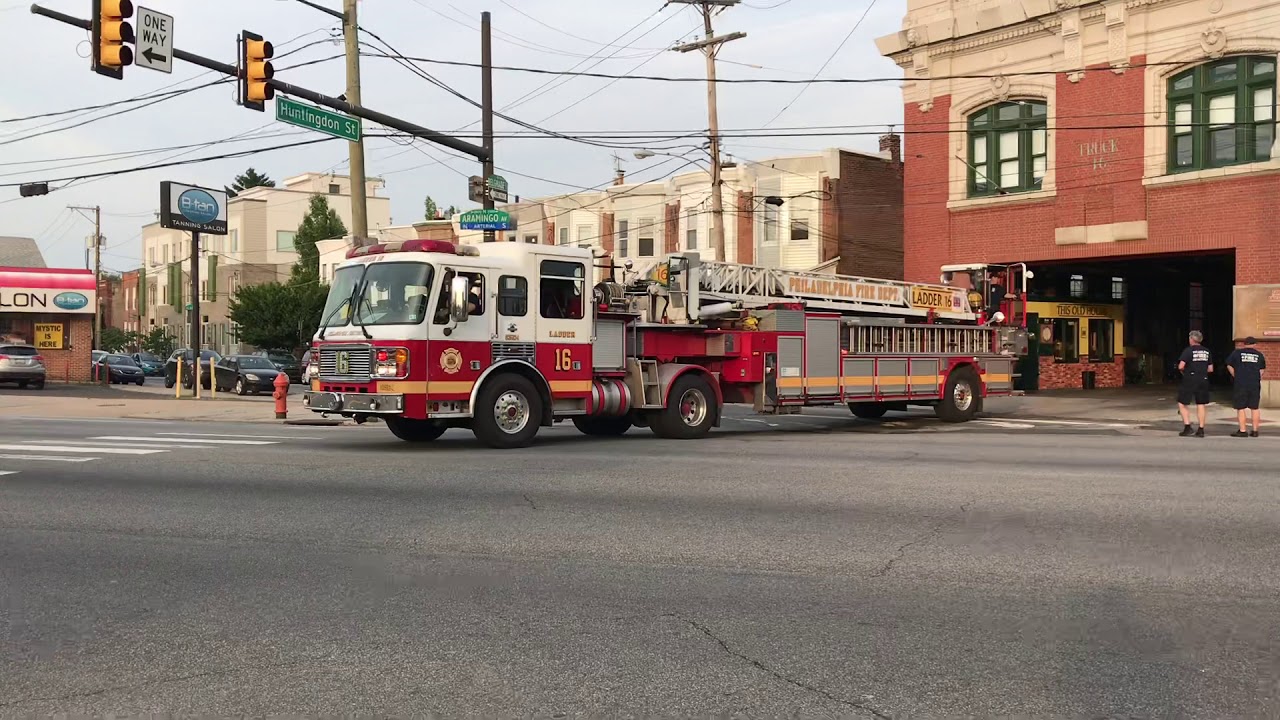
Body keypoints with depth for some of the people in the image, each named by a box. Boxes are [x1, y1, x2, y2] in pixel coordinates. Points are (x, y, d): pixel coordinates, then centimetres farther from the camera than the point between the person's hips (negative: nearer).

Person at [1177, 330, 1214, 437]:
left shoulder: (1188, 350, -10)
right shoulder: (1207, 351, 8)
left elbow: (1181, 366, -17)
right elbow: (1210, 369, 10)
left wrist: (1185, 371, 3)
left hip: (1189, 380, -5)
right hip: (1203, 381, 5)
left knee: (1182, 404, 4)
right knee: (1201, 405, 9)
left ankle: (1187, 427, -6)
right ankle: (1201, 430, 9)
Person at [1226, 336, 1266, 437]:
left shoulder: (1237, 352, 2)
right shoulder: (1259, 355, 8)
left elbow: (1229, 366, 3)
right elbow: (1261, 370, 10)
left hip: (1241, 384, -3)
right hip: (1255, 384, 3)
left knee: (1240, 408, 1)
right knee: (1254, 408, 9)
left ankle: (1242, 431, -1)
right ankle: (1255, 431, 11)